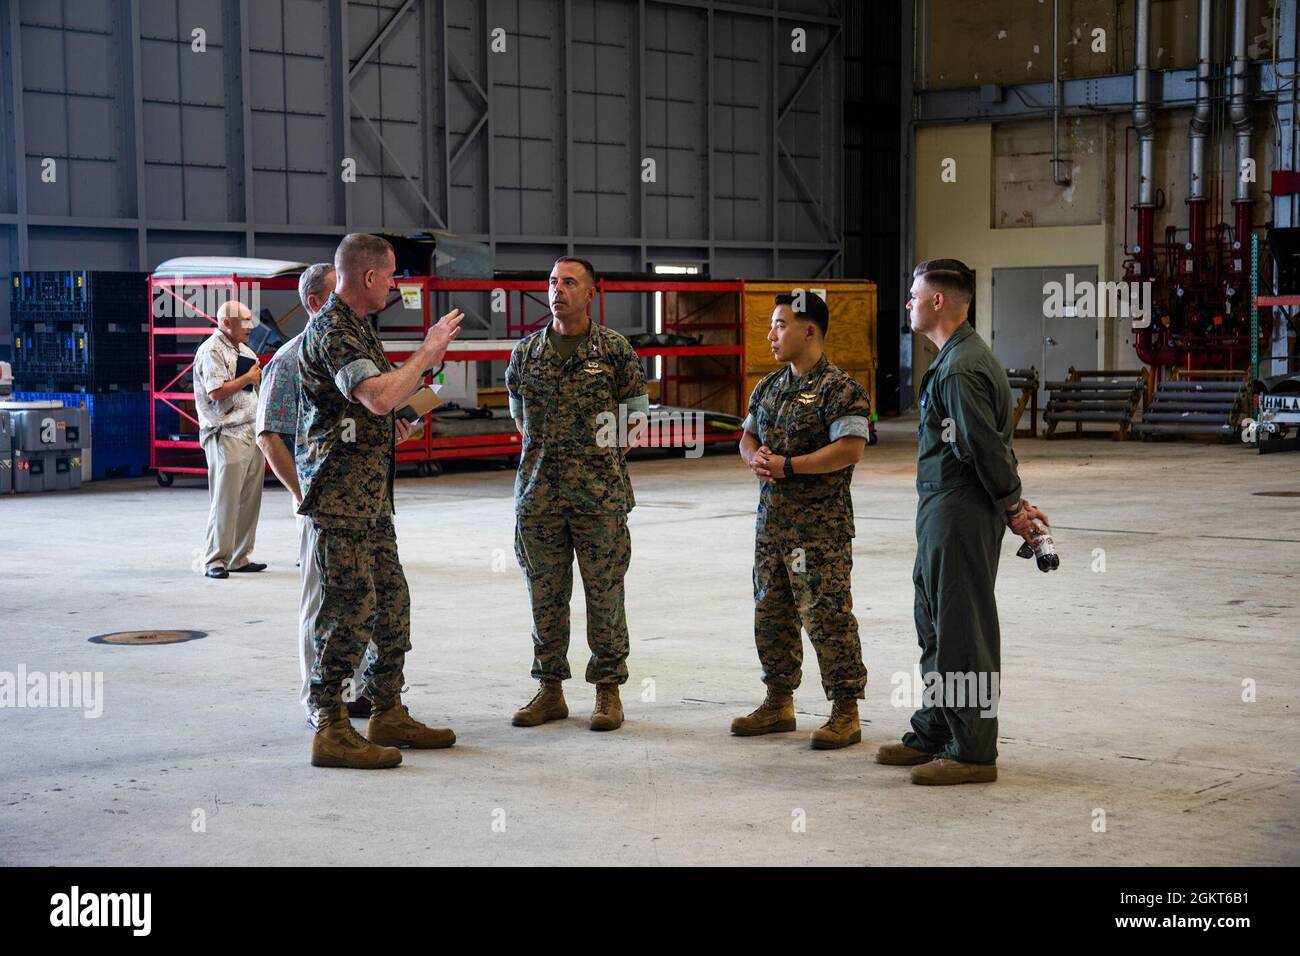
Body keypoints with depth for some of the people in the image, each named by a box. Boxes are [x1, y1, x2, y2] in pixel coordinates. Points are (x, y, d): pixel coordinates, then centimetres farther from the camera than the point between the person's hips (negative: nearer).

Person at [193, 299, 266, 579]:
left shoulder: (244, 350, 21)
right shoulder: (211, 351, -7)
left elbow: (260, 381, 28)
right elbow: (216, 391, -18)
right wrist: (249, 378, -8)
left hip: (253, 433, 8)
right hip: (227, 436, -8)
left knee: (249, 500, 7)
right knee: (225, 501, -8)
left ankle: (240, 558, 14)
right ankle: (215, 561, -3)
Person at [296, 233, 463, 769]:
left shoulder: (358, 327, 18)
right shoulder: (331, 330, -15)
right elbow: (379, 398, -28)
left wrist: (426, 362, 22)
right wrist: (426, 355, -15)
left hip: (371, 495, 10)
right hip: (338, 495, -10)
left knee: (391, 602, 13)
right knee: (350, 608, -9)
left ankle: (387, 714, 22)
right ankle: (330, 730, -4)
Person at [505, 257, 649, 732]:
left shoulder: (615, 349, 0)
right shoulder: (526, 351, 8)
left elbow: (635, 416, 5)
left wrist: (603, 458, 0)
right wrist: (547, 452, 11)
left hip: (601, 495, -3)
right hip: (538, 493, 3)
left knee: (605, 593, 1)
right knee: (545, 594, 8)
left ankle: (608, 690, 13)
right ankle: (549, 689, 18)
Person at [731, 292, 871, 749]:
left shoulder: (840, 389, -11)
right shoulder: (768, 388, 14)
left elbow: (850, 449, -20)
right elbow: (748, 437, 21)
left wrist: (788, 465, -18)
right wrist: (755, 457, -3)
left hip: (821, 527, -8)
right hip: (771, 522, 8)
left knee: (827, 618, -7)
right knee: (770, 614, 14)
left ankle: (846, 712, 1)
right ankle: (779, 702, 26)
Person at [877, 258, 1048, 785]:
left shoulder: (961, 369, -20)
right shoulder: (958, 357, 15)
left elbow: (987, 446, -22)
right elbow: (989, 445, 17)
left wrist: (1011, 505, -12)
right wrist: (1013, 501, 15)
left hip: (960, 515, -11)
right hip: (942, 510, 11)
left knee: (962, 632, -4)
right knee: (934, 622, 19)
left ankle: (973, 752, 3)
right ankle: (933, 733, 30)